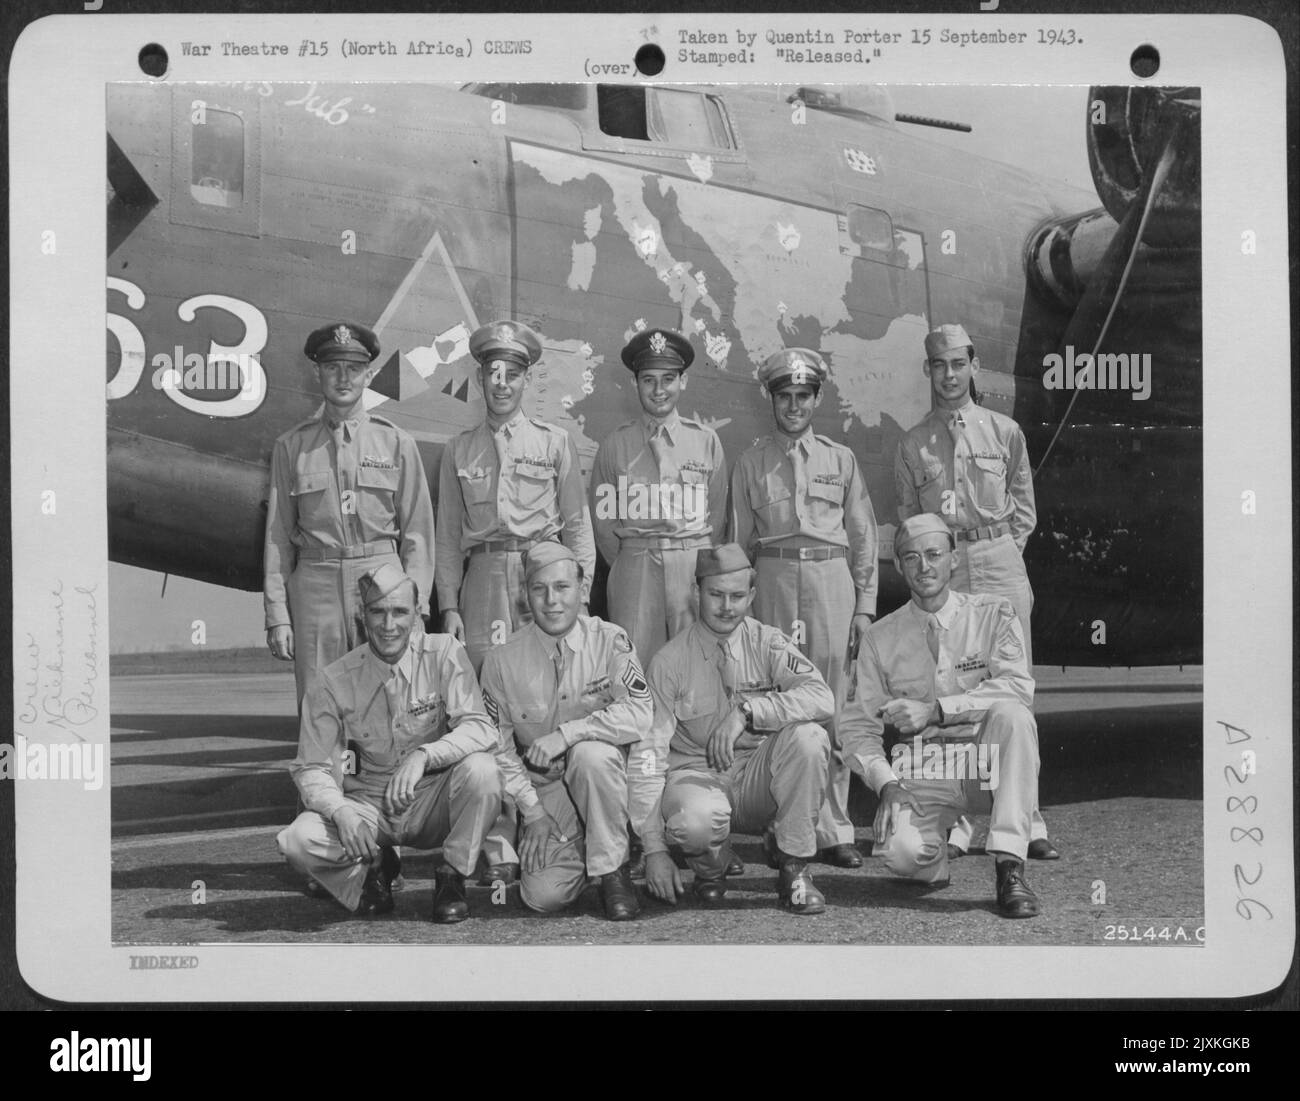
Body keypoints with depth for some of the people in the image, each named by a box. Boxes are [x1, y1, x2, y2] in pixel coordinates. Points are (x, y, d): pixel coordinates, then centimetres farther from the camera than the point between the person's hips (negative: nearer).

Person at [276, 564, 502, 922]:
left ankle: (451, 878, -7)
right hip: (368, 808, 1)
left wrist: (423, 755, -37)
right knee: (299, 840, -26)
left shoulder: (443, 654, -10)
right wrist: (341, 812, -27)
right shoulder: (335, 681, -7)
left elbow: (481, 729, -19)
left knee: (480, 768, -31)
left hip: (433, 804, -1)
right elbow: (311, 768, -6)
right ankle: (374, 867, 7)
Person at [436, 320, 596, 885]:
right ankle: (498, 844, -3)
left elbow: (576, 524, 9)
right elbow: (448, 536, 13)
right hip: (484, 580, 1)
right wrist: (449, 605, 4)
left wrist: (578, 593, 0)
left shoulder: (555, 442, 11)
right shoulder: (459, 451, 15)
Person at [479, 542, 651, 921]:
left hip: (603, 775, -1)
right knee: (543, 895, -17)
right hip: (543, 787, 1)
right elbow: (499, 746, 0)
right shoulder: (503, 659, -6)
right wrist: (531, 811, -7)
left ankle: (612, 870, -16)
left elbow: (640, 715, -19)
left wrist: (567, 733, -27)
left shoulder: (609, 641, -8)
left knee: (591, 752, -36)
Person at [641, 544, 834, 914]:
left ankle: (794, 866, -10)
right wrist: (655, 850, -15)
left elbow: (823, 699, -19)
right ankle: (709, 870, 3)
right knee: (695, 819, -37)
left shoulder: (767, 644, -2)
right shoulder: (669, 661, -6)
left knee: (808, 736, -27)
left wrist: (747, 710, -32)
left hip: (760, 779, 2)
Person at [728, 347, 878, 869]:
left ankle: (833, 830, 4)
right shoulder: (751, 463, 11)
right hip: (775, 578, 0)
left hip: (833, 578, 0)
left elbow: (864, 537, 11)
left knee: (833, 705, -2)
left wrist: (864, 605, 5)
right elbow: (739, 539, 12)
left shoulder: (840, 459, 12)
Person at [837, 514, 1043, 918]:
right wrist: (886, 783, -15)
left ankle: (1010, 867, -28)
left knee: (1013, 714, -32)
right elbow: (858, 726, 3)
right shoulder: (881, 637, 5)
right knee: (901, 852, -30)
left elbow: (1017, 688, -14)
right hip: (922, 774, 0)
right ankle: (934, 860, 11)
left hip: (986, 763, 0)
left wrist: (935, 710, -22)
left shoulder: (992, 614, 2)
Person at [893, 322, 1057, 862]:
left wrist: (1003, 551, 4)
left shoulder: (1005, 432, 9)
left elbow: (1023, 505, 14)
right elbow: (907, 515, 13)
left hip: (1000, 561, 0)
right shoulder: (912, 444, 9)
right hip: (940, 568, 0)